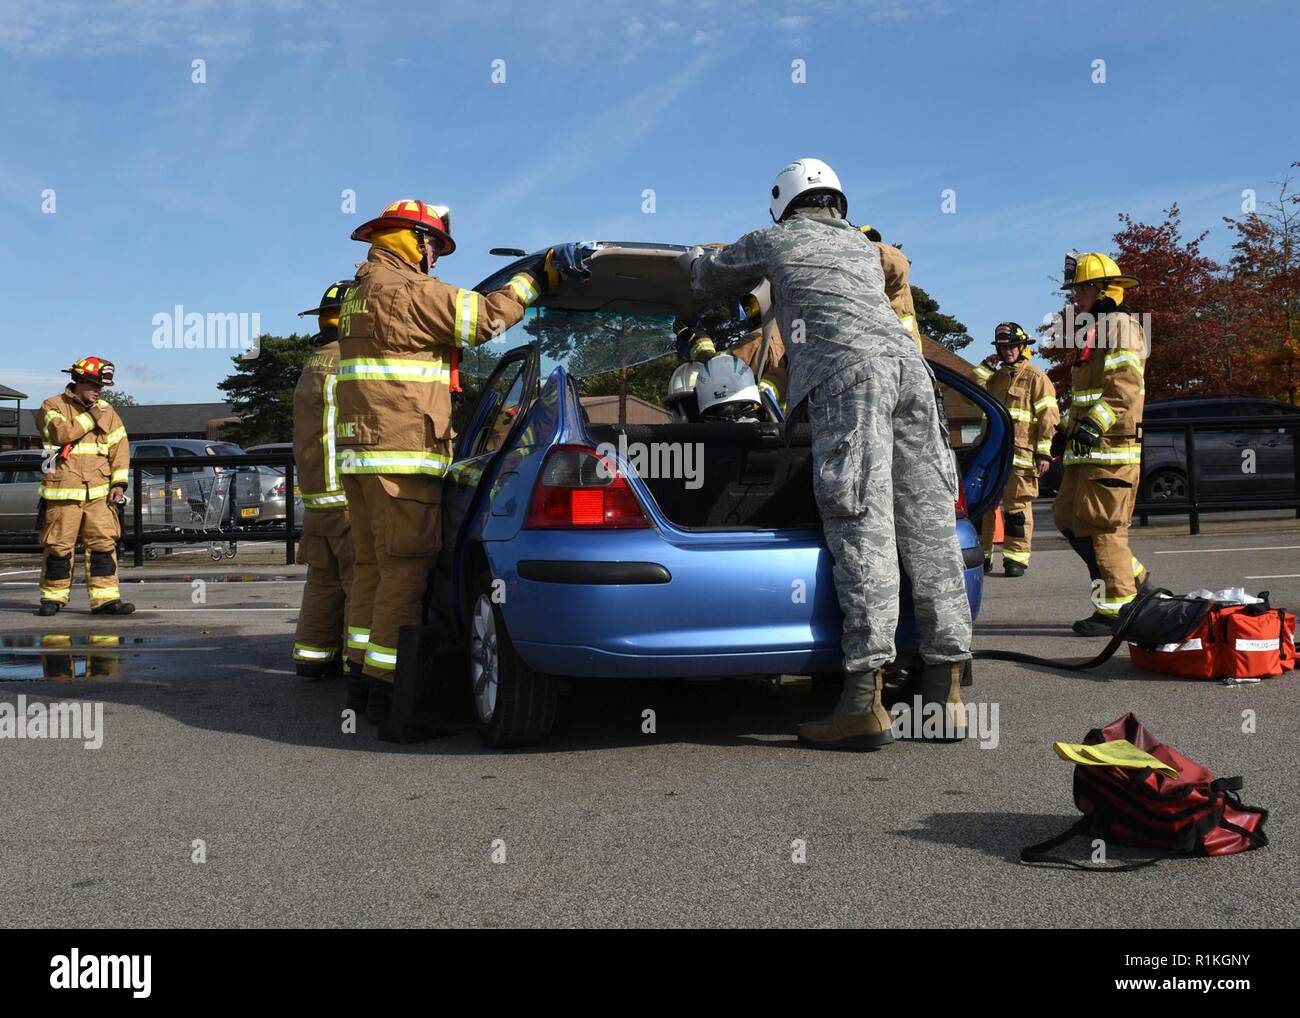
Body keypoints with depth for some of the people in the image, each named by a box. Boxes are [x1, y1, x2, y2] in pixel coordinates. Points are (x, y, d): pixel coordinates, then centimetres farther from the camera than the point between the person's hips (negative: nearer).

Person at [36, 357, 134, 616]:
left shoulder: (106, 411, 14)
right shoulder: (53, 407, 3)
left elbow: (120, 447, 10)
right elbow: (61, 433, -16)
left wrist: (119, 483, 1)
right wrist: (90, 418, -7)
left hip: (99, 491, 3)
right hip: (62, 490, -3)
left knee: (104, 543, -2)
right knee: (59, 546, 1)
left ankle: (105, 597, 0)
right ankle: (53, 597, 14)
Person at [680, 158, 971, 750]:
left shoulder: (772, 241, 21)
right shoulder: (863, 247, 36)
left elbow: (709, 283, 36)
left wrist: (696, 259, 61)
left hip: (846, 370, -5)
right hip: (907, 361, 6)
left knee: (863, 525, -16)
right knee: (929, 525, 0)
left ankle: (865, 703, -23)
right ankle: (946, 691, -1)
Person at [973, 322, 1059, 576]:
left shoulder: (1036, 377, -1)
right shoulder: (996, 376, 21)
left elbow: (1049, 417, -5)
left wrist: (1044, 452, -12)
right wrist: (988, 365, 11)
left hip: (1020, 453, -6)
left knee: (1016, 507, -3)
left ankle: (1016, 559, 3)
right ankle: (982, 556, 13)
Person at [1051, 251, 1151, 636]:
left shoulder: (1119, 326, -8)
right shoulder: (1093, 332, 24)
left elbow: (1125, 387, -20)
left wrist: (1095, 424, -28)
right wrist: (1066, 428, 24)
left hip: (1111, 448, -11)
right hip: (1087, 449, 11)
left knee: (1101, 527, -10)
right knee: (1068, 518, 11)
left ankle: (1116, 610, -4)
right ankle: (1136, 580, 20)